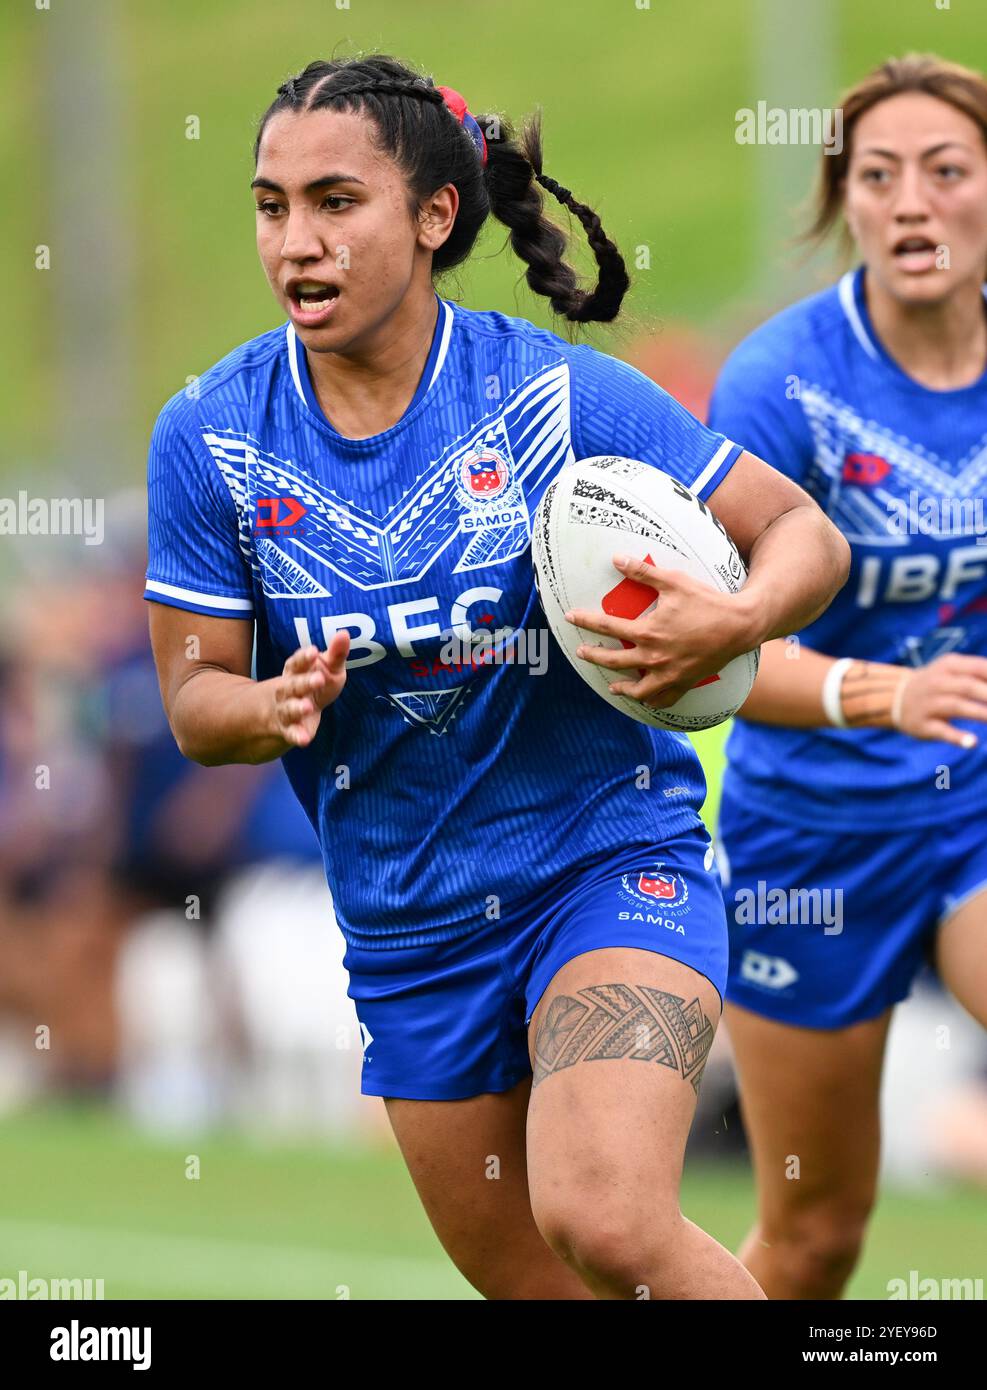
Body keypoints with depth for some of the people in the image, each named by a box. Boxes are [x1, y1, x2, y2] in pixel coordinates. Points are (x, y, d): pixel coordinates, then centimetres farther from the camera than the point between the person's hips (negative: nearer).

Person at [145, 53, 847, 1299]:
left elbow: (803, 531, -6)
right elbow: (194, 701, -1)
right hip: (406, 925, 4)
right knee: (529, 1284, 14)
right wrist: (276, 706, -25)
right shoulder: (210, 437, -7)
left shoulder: (562, 397, -14)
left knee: (602, 1220, -27)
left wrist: (734, 623, -28)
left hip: (612, 858, -4)